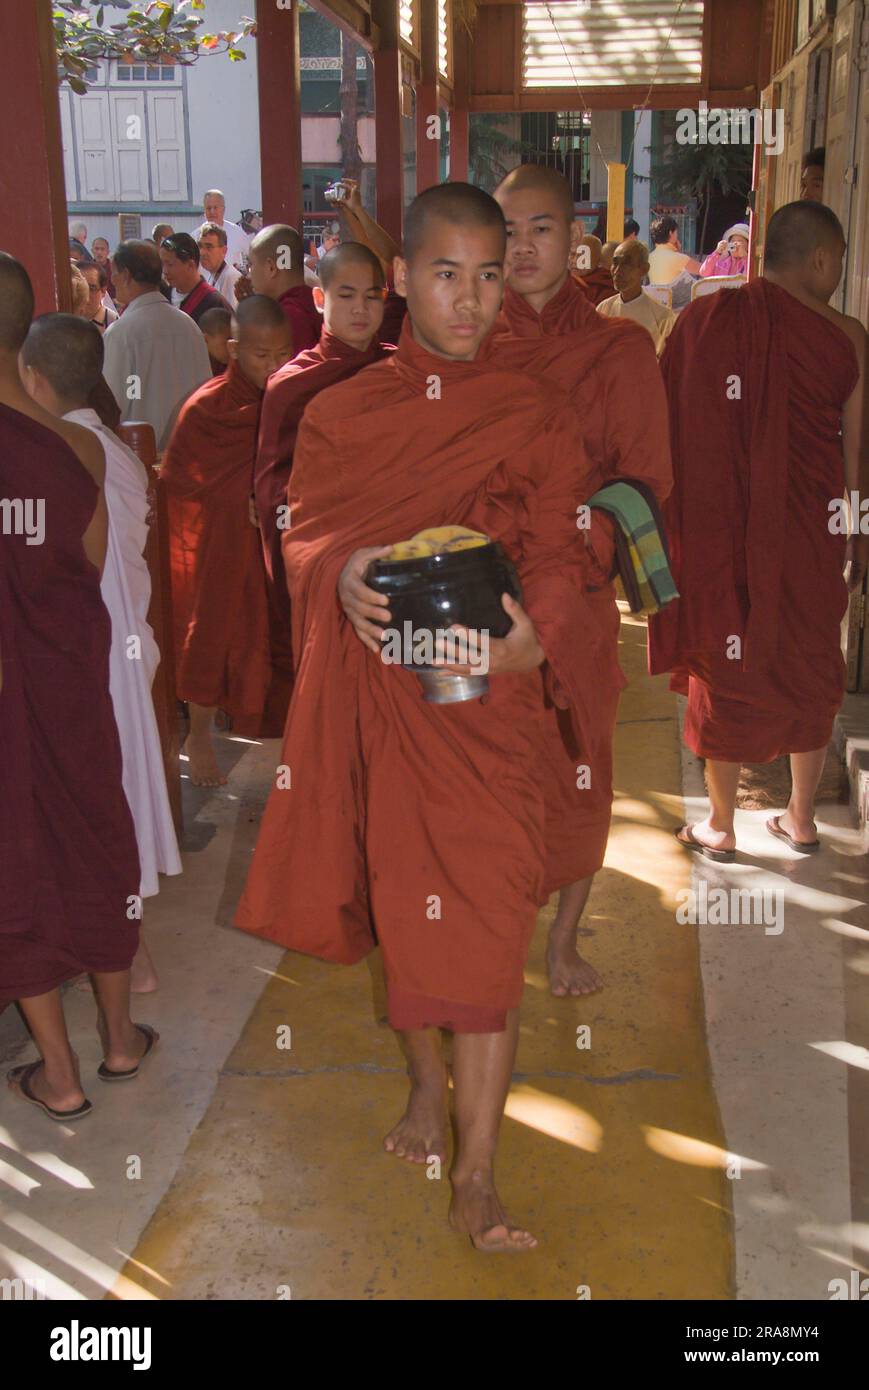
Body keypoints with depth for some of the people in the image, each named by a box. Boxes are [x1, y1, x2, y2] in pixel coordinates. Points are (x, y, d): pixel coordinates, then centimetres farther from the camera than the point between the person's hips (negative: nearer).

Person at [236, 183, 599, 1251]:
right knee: (397, 899, 13)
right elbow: (303, 532, 4)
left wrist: (537, 633, -22)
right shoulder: (340, 412, 8)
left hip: (488, 692, -2)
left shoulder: (532, 413, 5)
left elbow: (557, 552, 0)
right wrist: (344, 576, -20)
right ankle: (427, 1083, 37)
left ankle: (476, 1177, 0)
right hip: (374, 687, 2)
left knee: (481, 913, -7)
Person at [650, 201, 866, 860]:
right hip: (811, 532, 1)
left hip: (724, 529, 0)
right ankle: (802, 818, 29)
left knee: (726, 668, 11)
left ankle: (720, 828, 21)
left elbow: (677, 434, -5)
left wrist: (684, 527, 6)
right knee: (811, 667, 17)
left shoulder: (707, 321, -8)